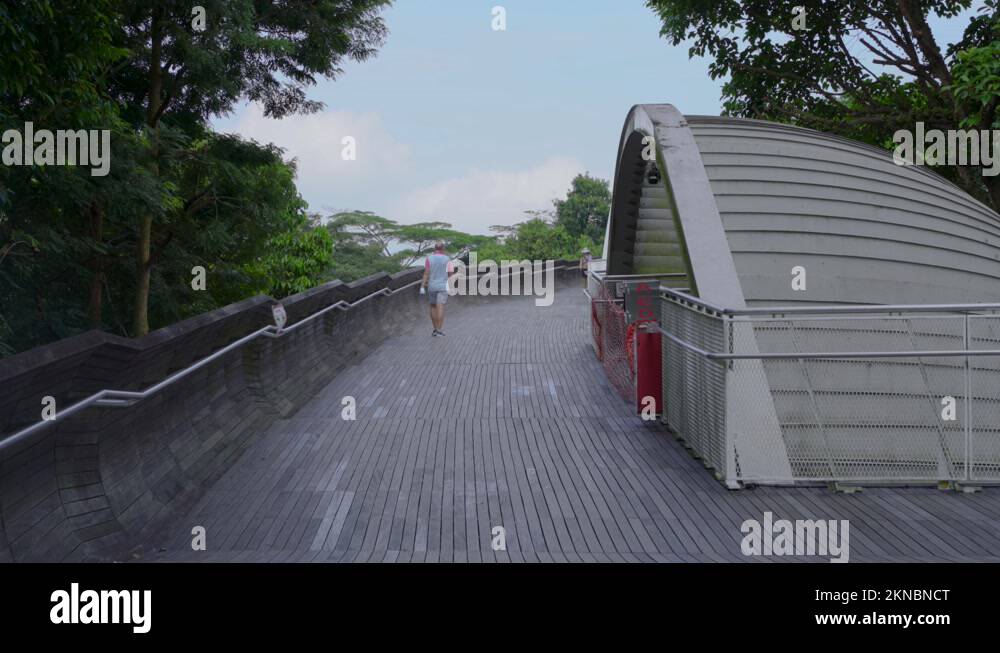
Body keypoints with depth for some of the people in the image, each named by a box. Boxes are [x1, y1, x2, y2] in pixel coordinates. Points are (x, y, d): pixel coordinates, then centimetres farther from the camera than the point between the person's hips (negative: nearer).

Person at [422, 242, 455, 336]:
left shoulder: (429, 259, -1)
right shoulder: (447, 259, -1)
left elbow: (426, 273, -6)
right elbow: (450, 273, -2)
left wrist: (423, 285, -4)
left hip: (431, 286, 1)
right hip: (443, 286, -1)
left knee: (433, 307, 13)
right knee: (440, 307, -7)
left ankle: (435, 329, 14)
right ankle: (439, 329, -17)